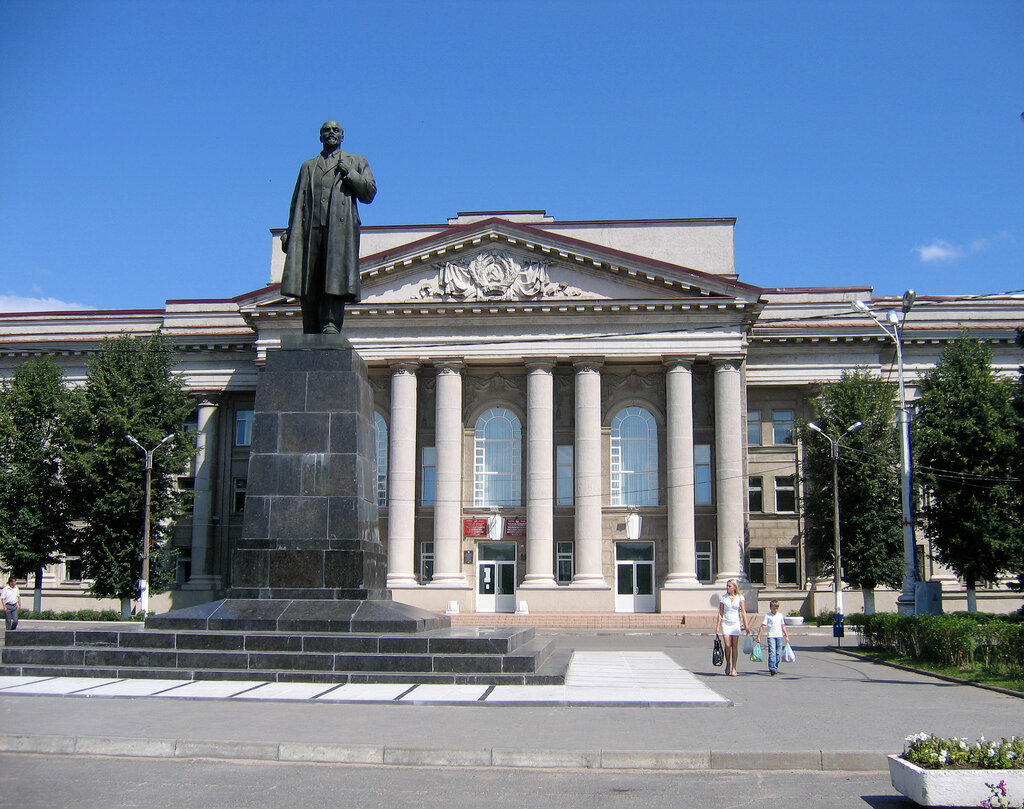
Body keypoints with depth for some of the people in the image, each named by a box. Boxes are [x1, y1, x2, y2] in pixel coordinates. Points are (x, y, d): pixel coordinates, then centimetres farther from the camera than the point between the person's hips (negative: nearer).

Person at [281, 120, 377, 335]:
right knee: (308, 282, -6)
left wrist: (349, 173, -1)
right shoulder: (308, 167, 26)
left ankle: (331, 323, -21)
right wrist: (290, 233, 9)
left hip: (341, 229, -2)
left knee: (336, 277, -16)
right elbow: (298, 203, 20)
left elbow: (369, 193, 11)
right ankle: (311, 333, -6)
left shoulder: (357, 162, 22)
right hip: (311, 230, 2)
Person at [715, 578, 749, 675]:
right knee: (727, 645, -10)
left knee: (735, 646, -2)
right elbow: (720, 612, 3)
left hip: (736, 623, 0)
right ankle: (728, 664, 13)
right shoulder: (723, 598, 3)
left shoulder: (740, 597, 2)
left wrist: (746, 626, -2)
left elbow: (743, 612, 2)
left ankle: (734, 668, 4)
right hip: (725, 623, 0)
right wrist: (717, 626, -1)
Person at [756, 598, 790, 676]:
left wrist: (786, 636, 15)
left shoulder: (780, 615, 11)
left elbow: (783, 626, 18)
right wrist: (758, 636, -6)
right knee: (772, 653, -14)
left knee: (778, 654, 5)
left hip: (779, 636, 4)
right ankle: (772, 669, -18)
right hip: (771, 636, -4)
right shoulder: (768, 616, 0)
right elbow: (762, 626, -2)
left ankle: (775, 668, 18)